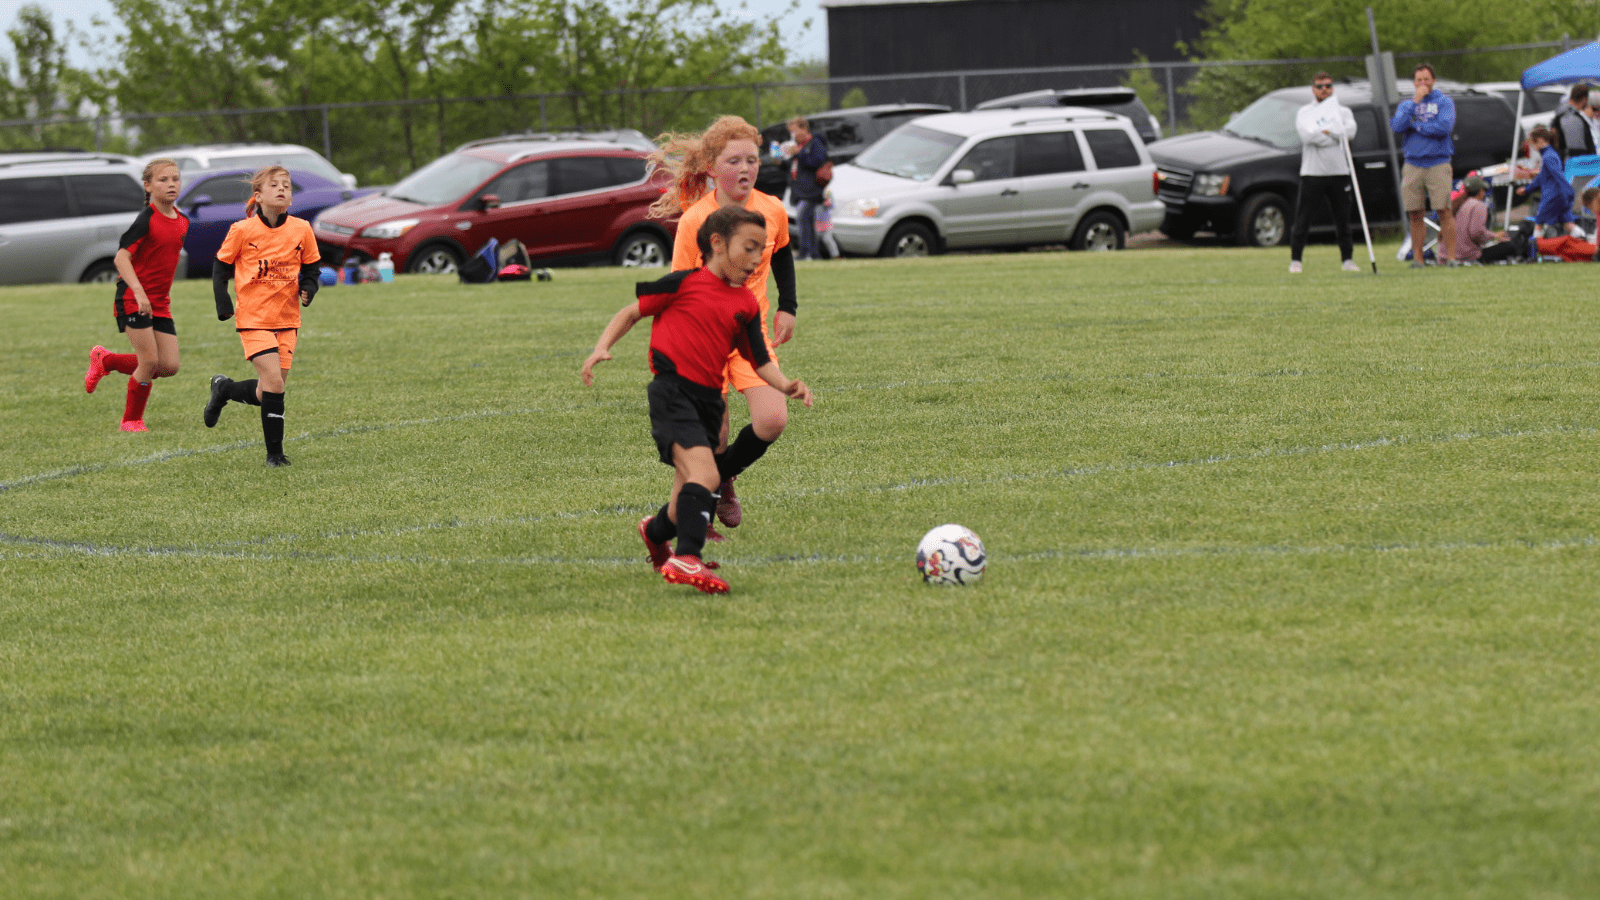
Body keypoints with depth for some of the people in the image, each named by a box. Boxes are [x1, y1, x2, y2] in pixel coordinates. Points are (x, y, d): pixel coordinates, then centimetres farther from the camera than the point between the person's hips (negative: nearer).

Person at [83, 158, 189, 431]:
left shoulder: (182, 222, 7)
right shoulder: (147, 219, -15)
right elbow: (121, 257, -23)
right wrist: (139, 291, -33)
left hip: (160, 303, 7)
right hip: (133, 301, -7)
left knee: (169, 366, 2)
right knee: (150, 361, -12)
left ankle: (105, 360, 23)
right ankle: (131, 420, 8)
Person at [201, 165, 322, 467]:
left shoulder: (301, 230, 2)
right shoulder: (242, 230, -6)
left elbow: (310, 269, 13)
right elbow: (221, 268, 4)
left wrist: (308, 290, -7)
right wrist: (224, 307, -6)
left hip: (287, 320, 4)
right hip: (254, 319, -4)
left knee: (265, 394, 4)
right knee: (274, 383, -17)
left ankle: (224, 389, 34)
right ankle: (275, 453, -6)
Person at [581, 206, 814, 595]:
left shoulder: (746, 304, 13)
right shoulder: (685, 283, -1)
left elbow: (760, 362, 15)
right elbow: (631, 313, 6)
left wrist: (786, 385, -4)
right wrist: (602, 348, -7)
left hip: (709, 400, 6)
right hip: (672, 391, -6)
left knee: (686, 506, 12)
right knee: (704, 473, -28)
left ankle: (656, 532, 45)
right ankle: (687, 560, -34)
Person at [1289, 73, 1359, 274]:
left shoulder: (1343, 111, 12)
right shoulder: (1304, 112, 6)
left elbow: (1349, 131, -9)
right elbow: (1307, 136, -14)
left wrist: (1324, 131, -13)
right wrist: (1335, 136, -10)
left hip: (1339, 172, 2)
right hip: (1312, 172, -2)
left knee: (1343, 218, 7)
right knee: (1302, 219, -3)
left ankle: (1347, 259, 16)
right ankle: (1295, 261, 4)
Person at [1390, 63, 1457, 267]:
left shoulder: (1444, 102, 5)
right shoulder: (1406, 104, 15)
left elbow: (1445, 127, -12)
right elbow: (1397, 127, -4)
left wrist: (1415, 126, -4)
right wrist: (1415, 102, -7)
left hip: (1438, 164, -3)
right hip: (1413, 164, 3)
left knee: (1444, 211, -9)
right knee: (1415, 214, 1)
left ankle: (1450, 256, -8)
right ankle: (1417, 258, 5)